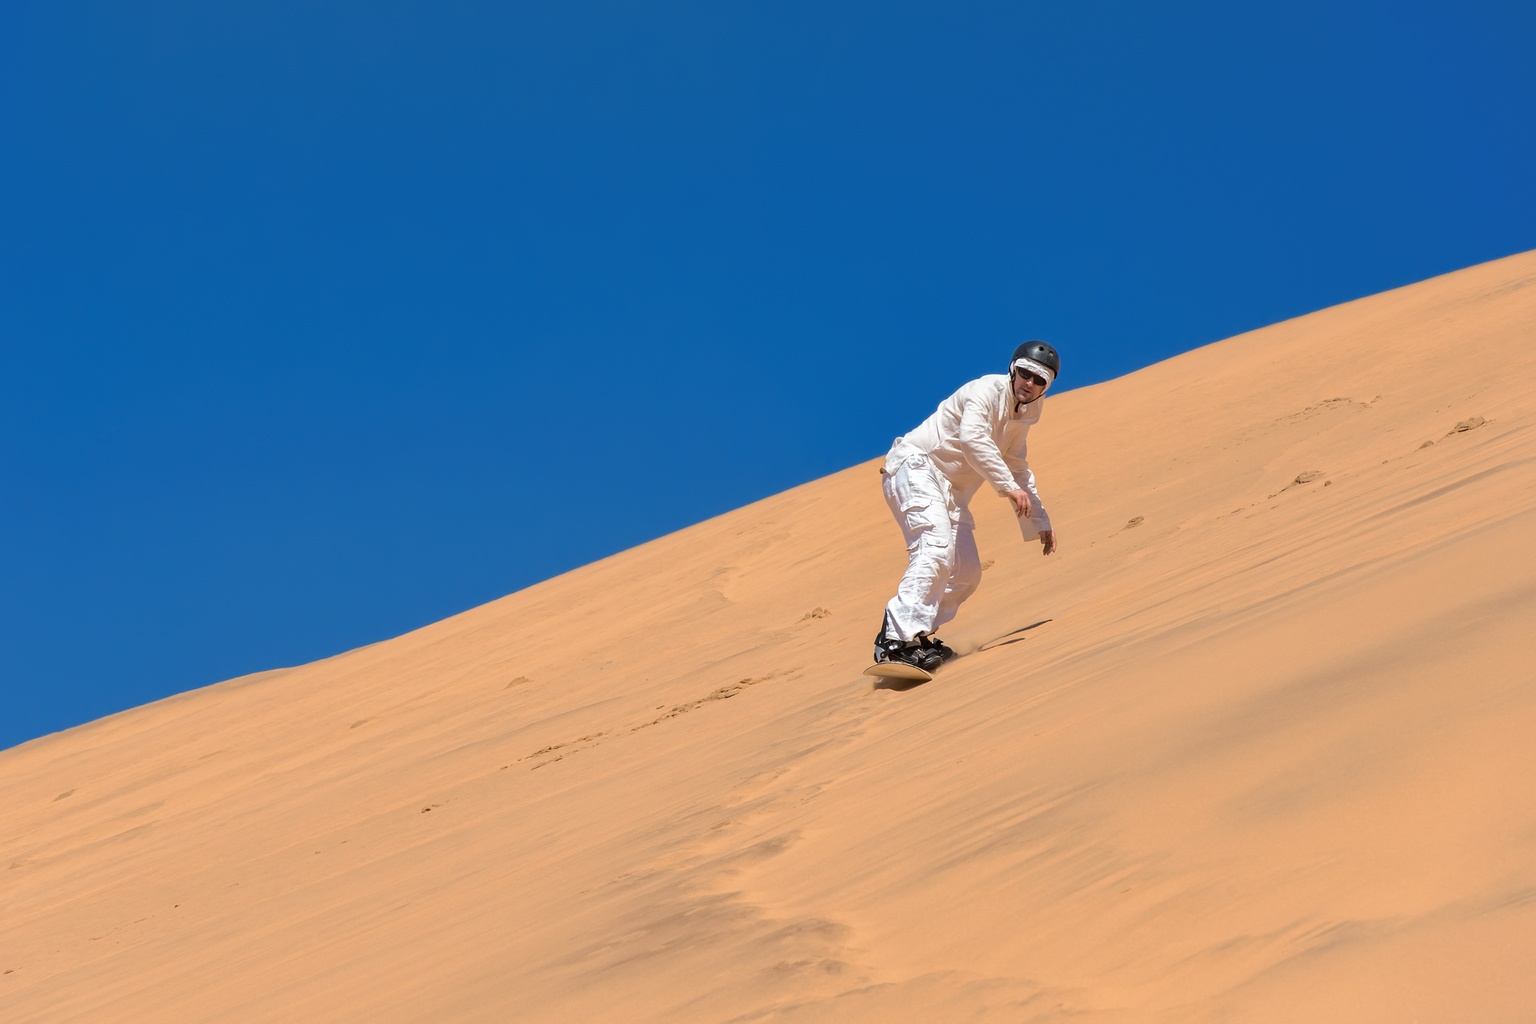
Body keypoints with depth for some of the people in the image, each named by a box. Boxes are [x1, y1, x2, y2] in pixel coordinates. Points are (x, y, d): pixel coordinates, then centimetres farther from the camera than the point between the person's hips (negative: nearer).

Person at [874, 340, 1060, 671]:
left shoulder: (1024, 415, 17)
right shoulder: (989, 389, -11)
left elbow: (1018, 470, 31)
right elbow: (972, 436, -29)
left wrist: (1039, 522, 30)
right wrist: (1009, 486, -33)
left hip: (952, 492, 10)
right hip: (917, 468, -10)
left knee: (967, 574, 2)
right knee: (937, 548, -29)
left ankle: (917, 637, 7)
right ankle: (898, 640, -40)